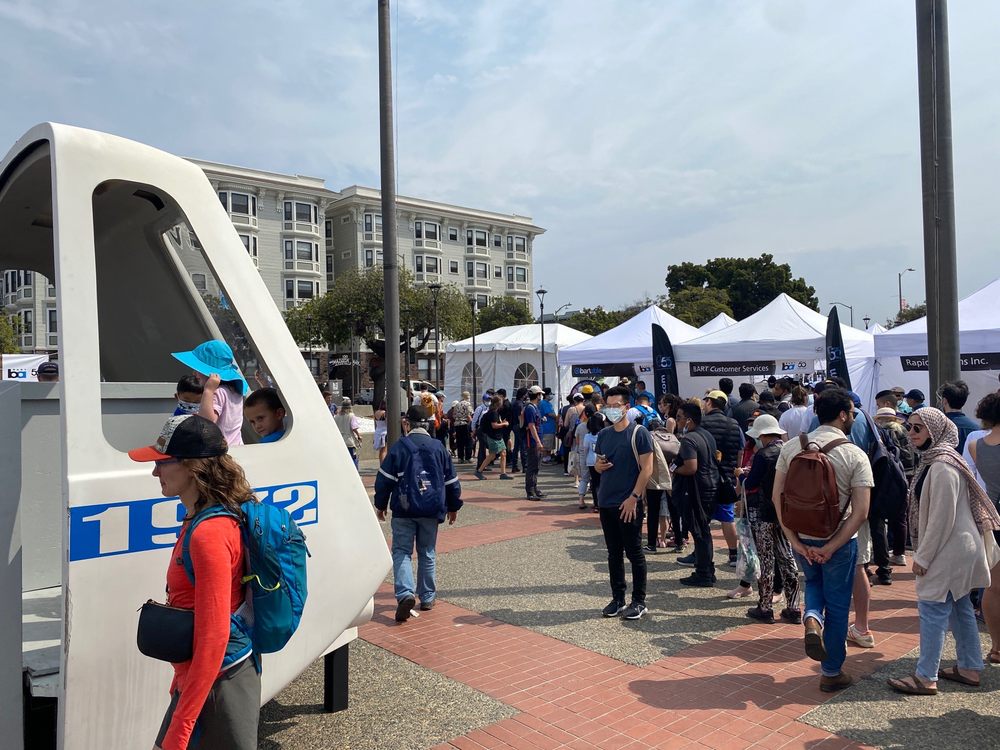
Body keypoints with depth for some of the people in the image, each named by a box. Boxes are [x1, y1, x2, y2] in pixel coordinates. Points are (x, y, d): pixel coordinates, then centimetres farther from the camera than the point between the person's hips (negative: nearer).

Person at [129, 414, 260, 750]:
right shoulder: (198, 520, 5)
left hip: (217, 681, -9)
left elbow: (213, 639, -26)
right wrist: (181, 681, 23)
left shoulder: (209, 534, -25)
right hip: (195, 675, 9)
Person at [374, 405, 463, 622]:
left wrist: (380, 505, 9)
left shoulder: (399, 446, -5)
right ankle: (427, 598, 19)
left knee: (401, 551, 3)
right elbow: (451, 480, 8)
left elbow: (384, 479, -4)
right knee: (427, 553, 14)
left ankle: (405, 594, -16)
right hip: (431, 511, 2)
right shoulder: (439, 447, 3)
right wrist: (453, 506, 20)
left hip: (403, 510, -2)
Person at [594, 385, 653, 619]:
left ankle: (639, 601, 15)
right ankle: (618, 599, 23)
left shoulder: (639, 433, -8)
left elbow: (647, 468, -12)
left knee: (634, 553, 3)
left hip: (629, 504, -6)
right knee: (614, 553, 13)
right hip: (606, 502, 6)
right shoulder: (604, 434, 10)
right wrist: (599, 465, -6)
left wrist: (633, 497, -17)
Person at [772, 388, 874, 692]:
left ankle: (812, 619, 3)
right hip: (839, 541, -3)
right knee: (837, 606, 13)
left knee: (813, 582, 31)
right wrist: (830, 548, -15)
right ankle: (832, 673, 24)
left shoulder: (792, 447, -4)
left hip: (801, 538, 3)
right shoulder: (855, 455, -12)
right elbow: (861, 512, -18)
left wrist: (794, 540, -6)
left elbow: (776, 496, -6)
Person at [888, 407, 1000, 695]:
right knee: (959, 607, 17)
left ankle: (926, 678, 3)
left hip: (948, 550, -10)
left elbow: (942, 518, -22)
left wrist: (923, 557, -16)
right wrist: (923, 552, 17)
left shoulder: (942, 465, -21)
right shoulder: (936, 459, 11)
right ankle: (969, 669, 28)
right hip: (955, 549, 10)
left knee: (932, 609, -4)